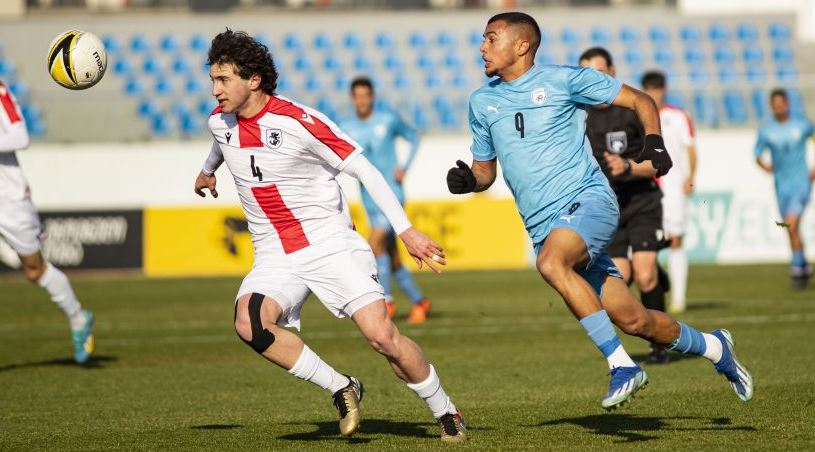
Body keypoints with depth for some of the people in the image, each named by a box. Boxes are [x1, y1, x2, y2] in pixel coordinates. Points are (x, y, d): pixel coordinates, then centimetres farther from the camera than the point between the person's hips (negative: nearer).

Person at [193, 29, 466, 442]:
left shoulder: (298, 122, -16)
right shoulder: (220, 121, 3)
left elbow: (365, 171, -11)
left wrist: (405, 230, -16)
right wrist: (207, 171, 53)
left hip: (330, 244, -5)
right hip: (274, 257, 5)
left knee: (382, 336, -17)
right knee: (249, 323, -27)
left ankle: (445, 412, 7)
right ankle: (341, 389, -9)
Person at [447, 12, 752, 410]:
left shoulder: (562, 79, -1)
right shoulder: (481, 102, 13)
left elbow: (640, 100, 6)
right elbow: (485, 170, 22)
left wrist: (653, 144, -11)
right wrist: (467, 180, -1)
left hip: (587, 199, -5)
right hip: (543, 226, 5)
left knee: (551, 261, -36)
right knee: (631, 320, 2)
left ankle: (621, 364, -29)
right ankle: (713, 348, 28)